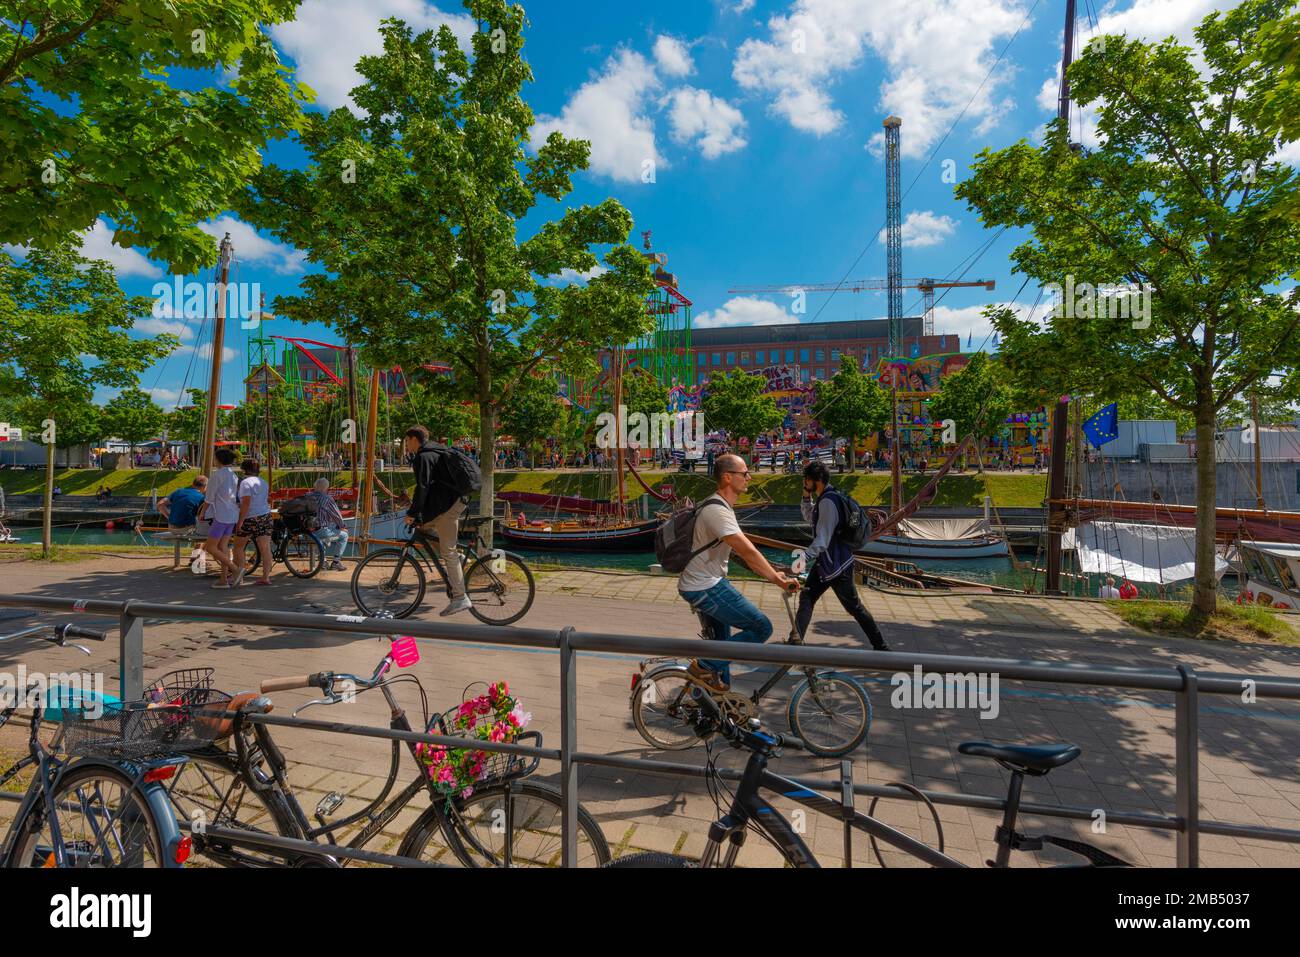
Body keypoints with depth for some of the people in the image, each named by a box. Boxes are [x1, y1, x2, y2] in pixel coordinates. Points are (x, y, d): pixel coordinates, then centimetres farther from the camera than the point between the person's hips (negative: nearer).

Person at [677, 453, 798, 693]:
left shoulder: (721, 506, 11)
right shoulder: (717, 510, -23)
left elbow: (741, 549, 15)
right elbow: (748, 551, -27)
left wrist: (772, 573, 11)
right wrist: (777, 579, -21)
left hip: (709, 584, 11)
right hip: (705, 587, -11)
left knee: (722, 641, 23)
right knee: (761, 628, -8)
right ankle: (706, 666, -1)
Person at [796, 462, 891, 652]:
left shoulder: (828, 501, -23)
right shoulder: (824, 498, 6)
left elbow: (822, 540, -28)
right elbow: (809, 517, 21)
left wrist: (804, 558, -37)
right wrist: (807, 496, 7)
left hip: (836, 564, -9)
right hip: (825, 561, 9)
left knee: (854, 607, 5)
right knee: (806, 599, 9)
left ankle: (881, 647, 21)